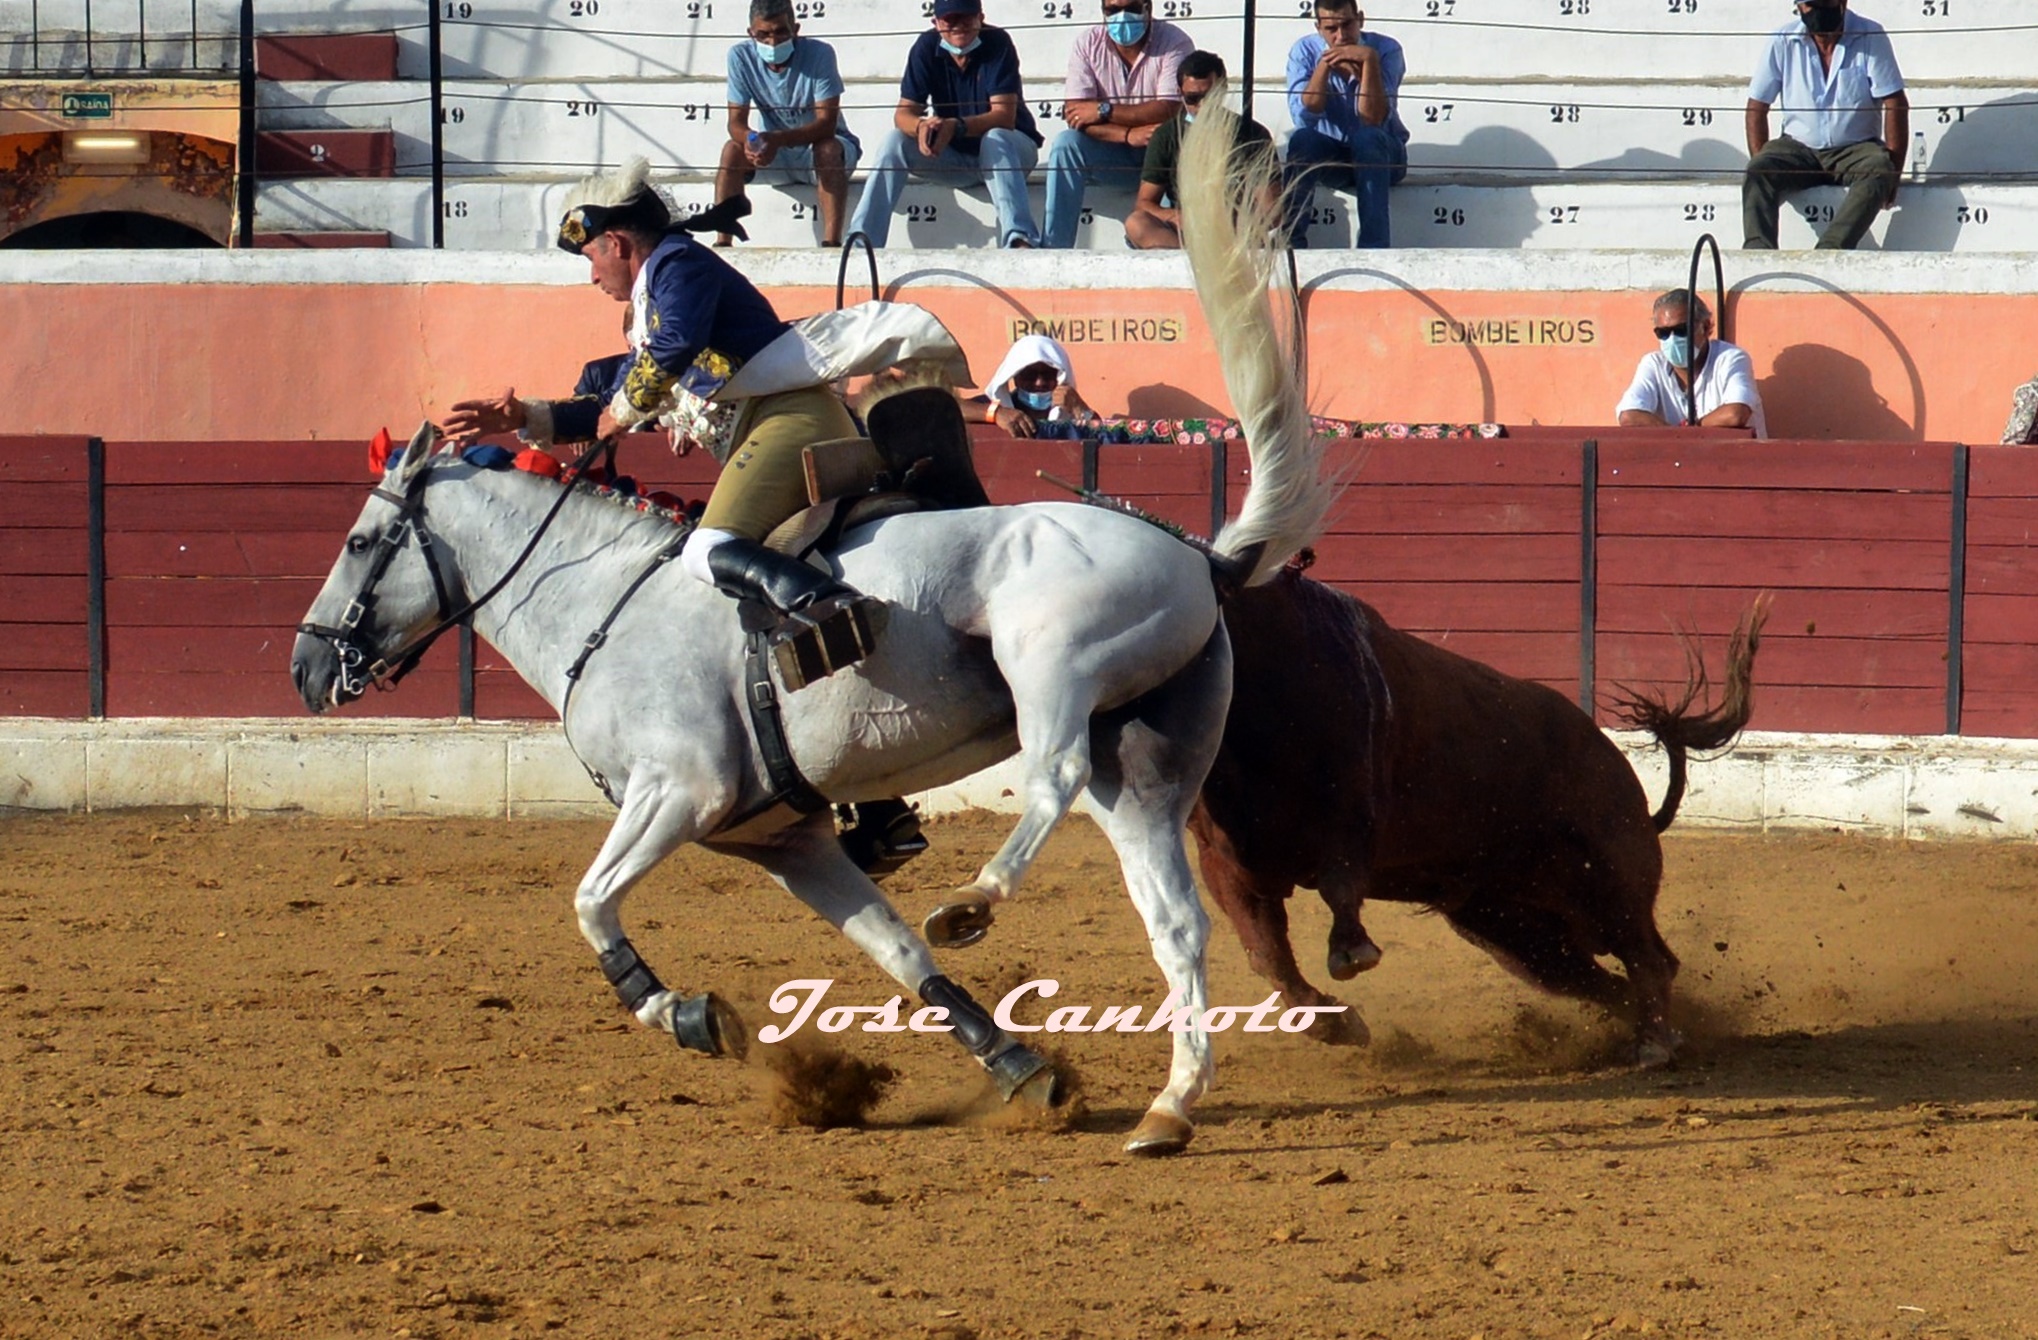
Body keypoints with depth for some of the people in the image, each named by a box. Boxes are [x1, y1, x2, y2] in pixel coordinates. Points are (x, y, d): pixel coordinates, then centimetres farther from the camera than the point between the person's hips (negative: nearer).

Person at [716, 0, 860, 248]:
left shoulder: (819, 54, -21)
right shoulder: (741, 56, -13)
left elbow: (827, 124, -26)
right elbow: (736, 122, -12)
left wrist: (777, 140, -42)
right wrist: (751, 139, -38)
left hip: (819, 146, -3)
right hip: (775, 155, 3)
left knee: (828, 149, -35)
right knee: (733, 149, -24)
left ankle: (831, 241, -40)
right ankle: (722, 241, -24)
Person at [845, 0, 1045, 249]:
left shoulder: (997, 44, -18)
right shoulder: (926, 47, -9)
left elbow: (1004, 116, -26)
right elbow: (904, 113, -13)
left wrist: (956, 127, -43)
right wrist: (922, 126, -39)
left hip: (1009, 147, -4)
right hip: (952, 154, 4)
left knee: (994, 140, -37)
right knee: (895, 141, -19)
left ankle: (1020, 239, -55)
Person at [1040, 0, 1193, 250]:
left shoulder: (1174, 42, -11)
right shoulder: (1088, 44, -3)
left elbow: (1170, 111, -21)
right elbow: (1076, 115, -13)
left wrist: (1104, 111, -21)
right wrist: (1129, 134, -29)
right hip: (1112, 157, 2)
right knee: (1065, 143, -25)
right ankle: (1054, 246, -25)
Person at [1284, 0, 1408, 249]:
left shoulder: (1387, 50, -14)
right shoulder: (1305, 51, -7)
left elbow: (1373, 120, -25)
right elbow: (1304, 116, -20)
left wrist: (1369, 61, -34)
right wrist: (1324, 64, -27)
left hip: (1380, 154, -2)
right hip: (1329, 156, 2)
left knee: (1368, 138, -35)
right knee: (1302, 138, -30)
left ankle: (1374, 246, -39)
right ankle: (1291, 241, -26)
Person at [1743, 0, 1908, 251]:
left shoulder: (1870, 37, -6)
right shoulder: (1783, 42, -1)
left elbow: (1895, 104, -7)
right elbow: (1757, 107, 4)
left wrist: (1894, 170, -14)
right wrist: (1761, 163, -9)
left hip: (1857, 147, -2)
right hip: (1798, 148, 2)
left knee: (1876, 172, -35)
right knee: (1758, 172, -28)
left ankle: (1829, 252, -49)